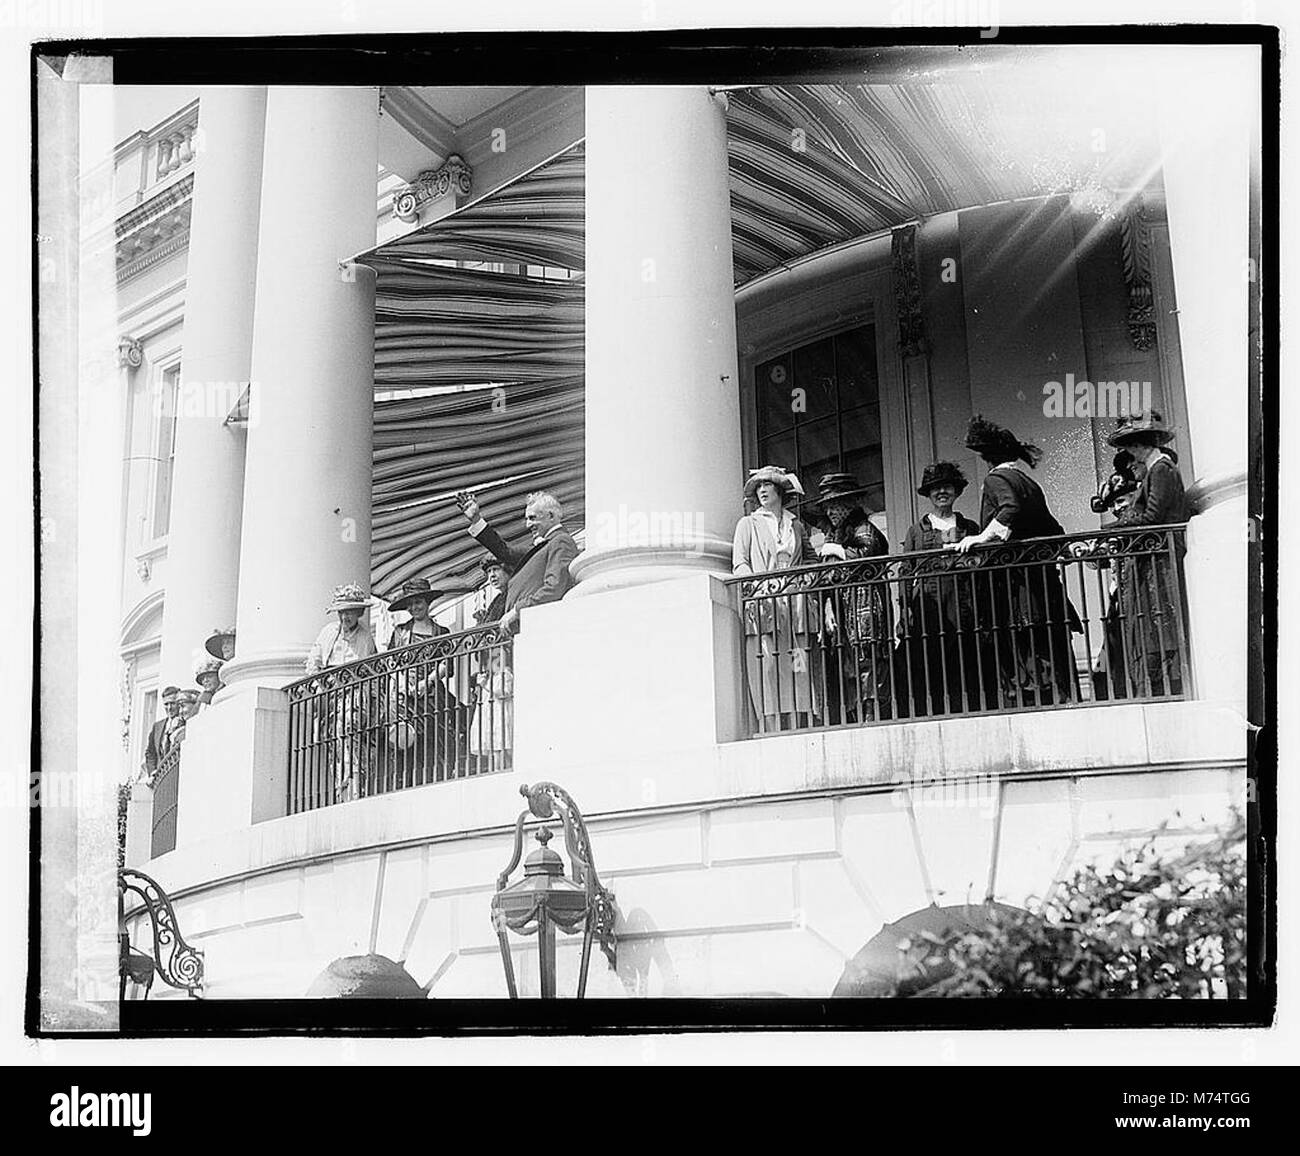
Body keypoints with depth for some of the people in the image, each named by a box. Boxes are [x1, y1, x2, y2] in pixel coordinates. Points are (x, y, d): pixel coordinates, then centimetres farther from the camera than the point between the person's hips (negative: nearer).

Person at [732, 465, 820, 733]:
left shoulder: (796, 525, 19)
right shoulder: (748, 524, 11)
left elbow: (811, 558, 27)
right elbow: (739, 564, 2)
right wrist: (758, 585, -16)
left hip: (796, 609, 3)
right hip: (763, 607, -3)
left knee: (800, 672, -5)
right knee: (769, 673, -11)